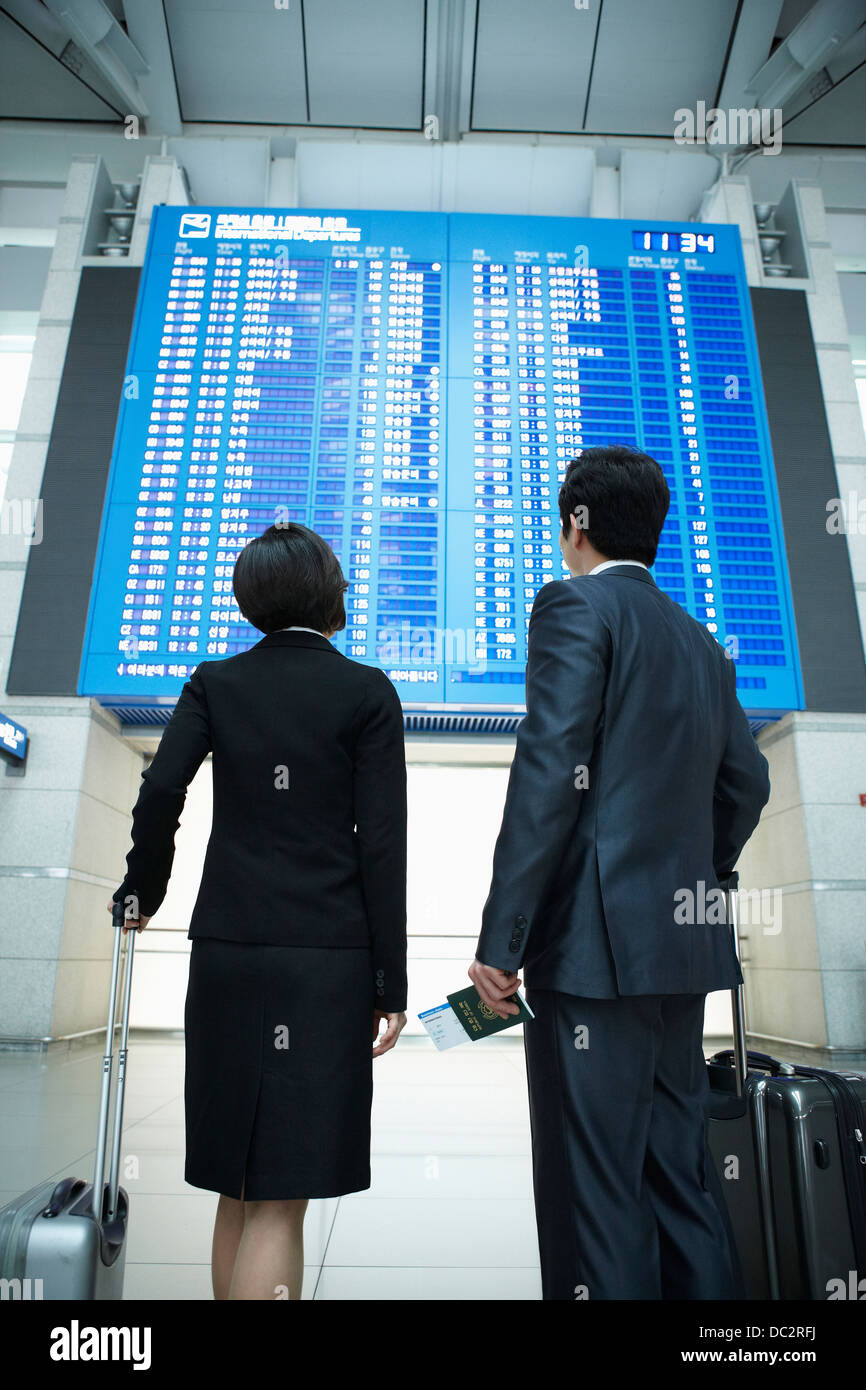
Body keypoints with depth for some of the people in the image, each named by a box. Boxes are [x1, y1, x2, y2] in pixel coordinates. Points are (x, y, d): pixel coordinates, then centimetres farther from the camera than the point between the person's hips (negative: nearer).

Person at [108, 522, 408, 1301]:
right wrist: (391, 984, -1)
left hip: (228, 947, 4)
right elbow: (381, 844, -6)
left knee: (240, 1187, 19)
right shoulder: (368, 691, -2)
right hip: (328, 955, -3)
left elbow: (160, 791, -6)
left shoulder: (216, 683, 6)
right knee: (282, 1198, 3)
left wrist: (144, 893, 13)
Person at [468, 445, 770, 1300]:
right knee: (677, 1176, 18)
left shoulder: (575, 605, -6)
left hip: (597, 939, -8)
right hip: (683, 945, 9)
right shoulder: (700, 641, 18)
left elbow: (550, 773, -16)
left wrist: (500, 937, -15)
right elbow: (745, 783, 21)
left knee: (594, 1190, 0)